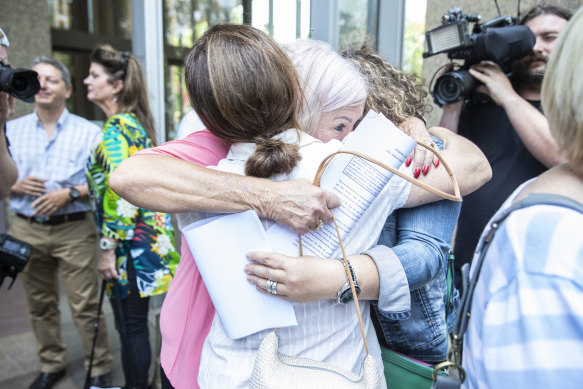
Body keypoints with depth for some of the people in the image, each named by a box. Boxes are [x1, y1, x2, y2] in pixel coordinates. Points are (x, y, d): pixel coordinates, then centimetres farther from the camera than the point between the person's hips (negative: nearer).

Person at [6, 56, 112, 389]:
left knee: (86, 305, -1)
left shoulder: (88, 132, 0)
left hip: (74, 229, -3)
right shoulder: (12, 131, 9)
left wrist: (70, 193, -16)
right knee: (40, 304, 14)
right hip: (27, 230, 4)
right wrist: (16, 186, -10)